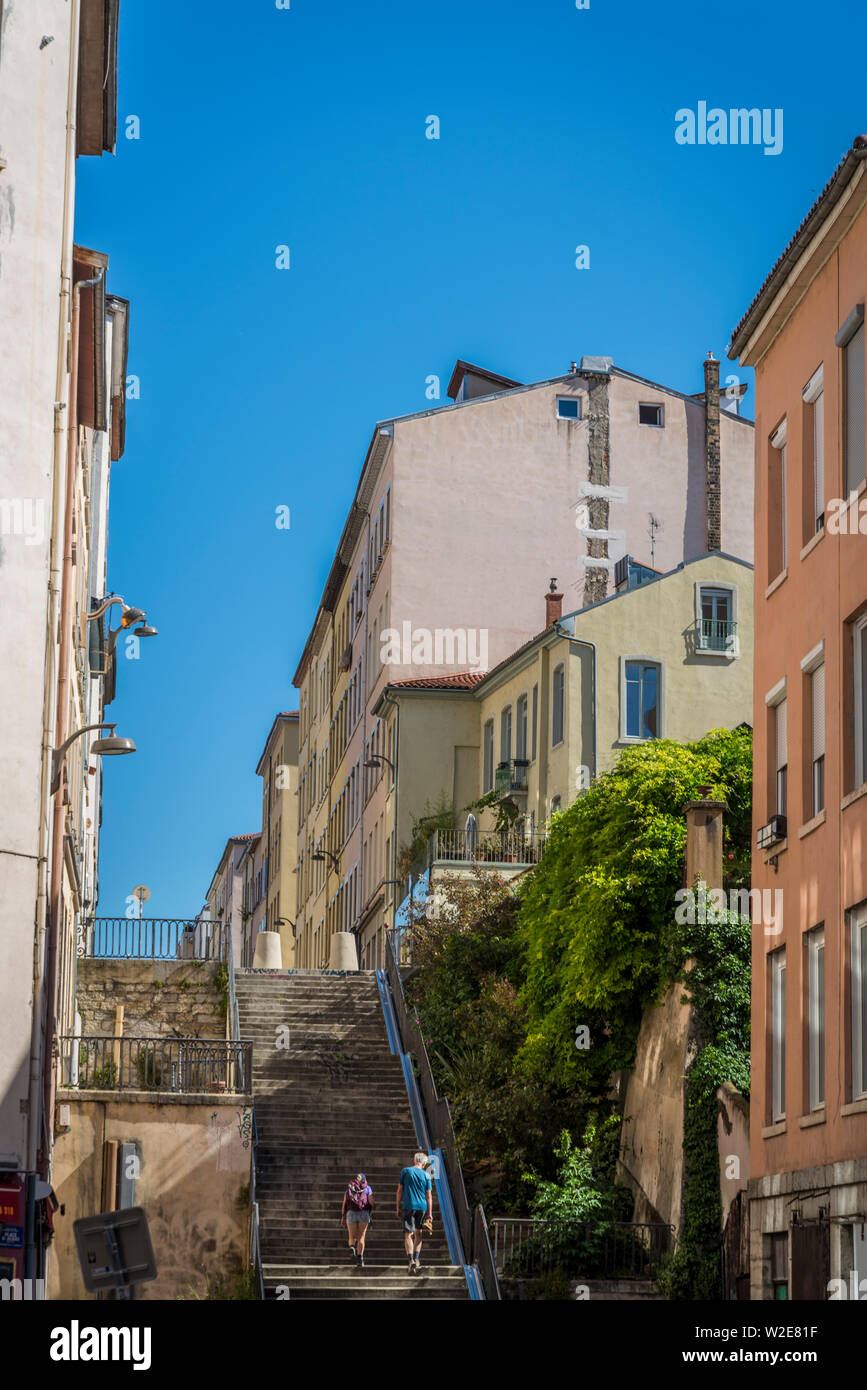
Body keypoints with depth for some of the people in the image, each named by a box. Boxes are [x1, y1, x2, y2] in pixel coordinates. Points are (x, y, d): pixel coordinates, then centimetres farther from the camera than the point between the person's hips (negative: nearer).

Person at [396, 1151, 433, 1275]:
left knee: (408, 1234, -2)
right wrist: (430, 1213, 6)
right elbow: (429, 1195, 4)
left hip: (408, 1206, -2)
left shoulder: (405, 1171, 3)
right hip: (422, 1207, 2)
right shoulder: (426, 1175, 5)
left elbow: (399, 1191, 2)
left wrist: (398, 1208, 8)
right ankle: (417, 1259, 9)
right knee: (418, 1233, 17)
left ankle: (411, 1260, -18)